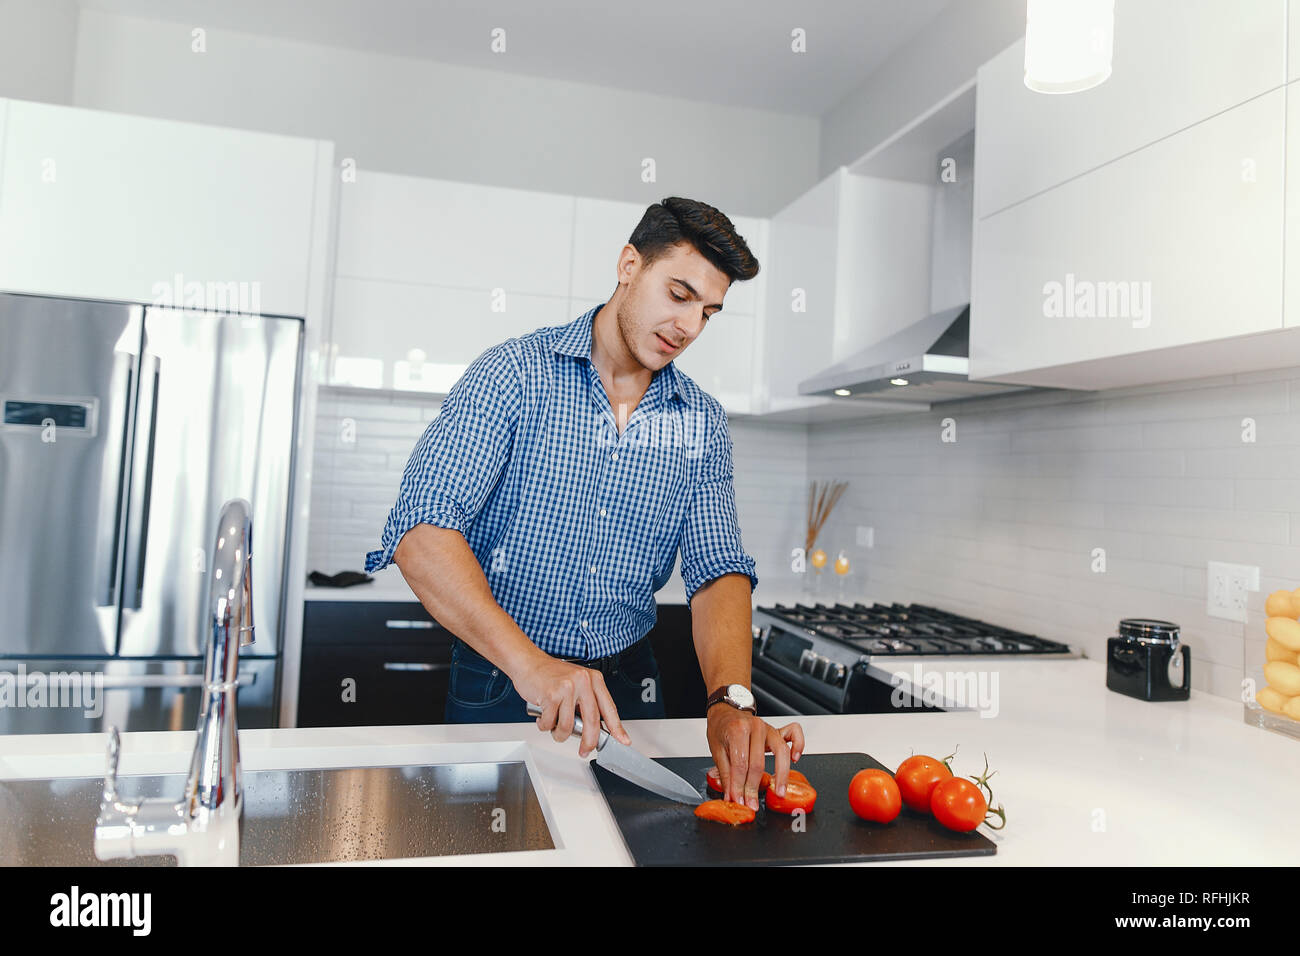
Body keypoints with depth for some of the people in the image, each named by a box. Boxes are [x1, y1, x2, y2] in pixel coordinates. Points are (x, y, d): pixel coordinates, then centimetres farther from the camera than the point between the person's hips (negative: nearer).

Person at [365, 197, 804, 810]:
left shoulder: (702, 422, 1)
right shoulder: (516, 372, -12)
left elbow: (717, 570, -6)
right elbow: (422, 532, -22)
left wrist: (730, 701, -25)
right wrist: (528, 662, -35)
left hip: (627, 686, 4)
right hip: (499, 683, -3)